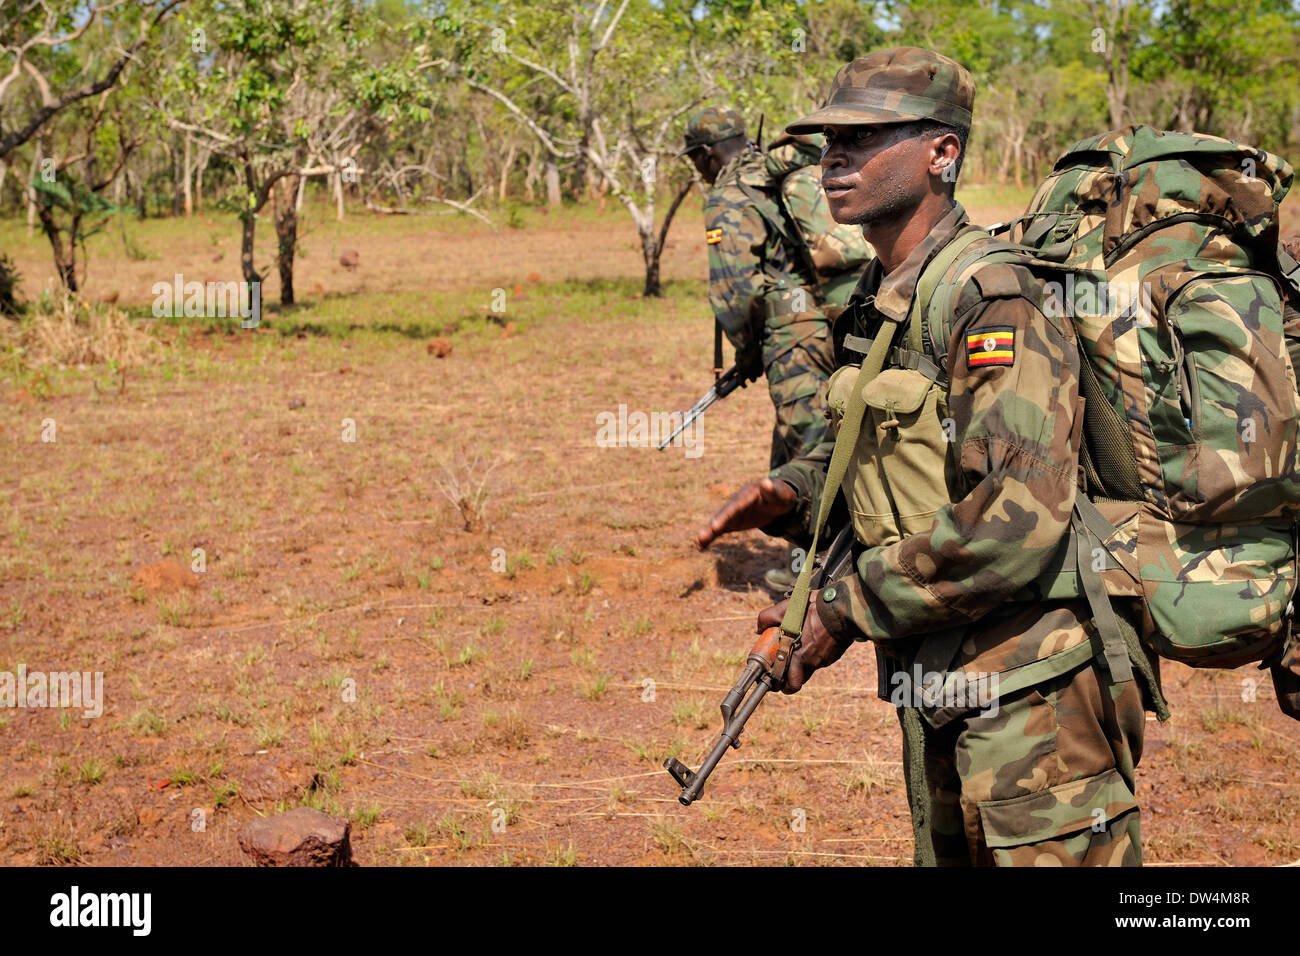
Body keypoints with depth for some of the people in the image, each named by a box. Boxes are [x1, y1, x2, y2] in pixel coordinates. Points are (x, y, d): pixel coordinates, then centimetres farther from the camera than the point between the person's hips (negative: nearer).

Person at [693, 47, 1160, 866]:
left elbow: (1016, 522, -27)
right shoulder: (877, 304, 10)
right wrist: (789, 496, 3)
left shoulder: (993, 305, -19)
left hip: (1033, 699, -9)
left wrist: (850, 609, -18)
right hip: (934, 702, 9)